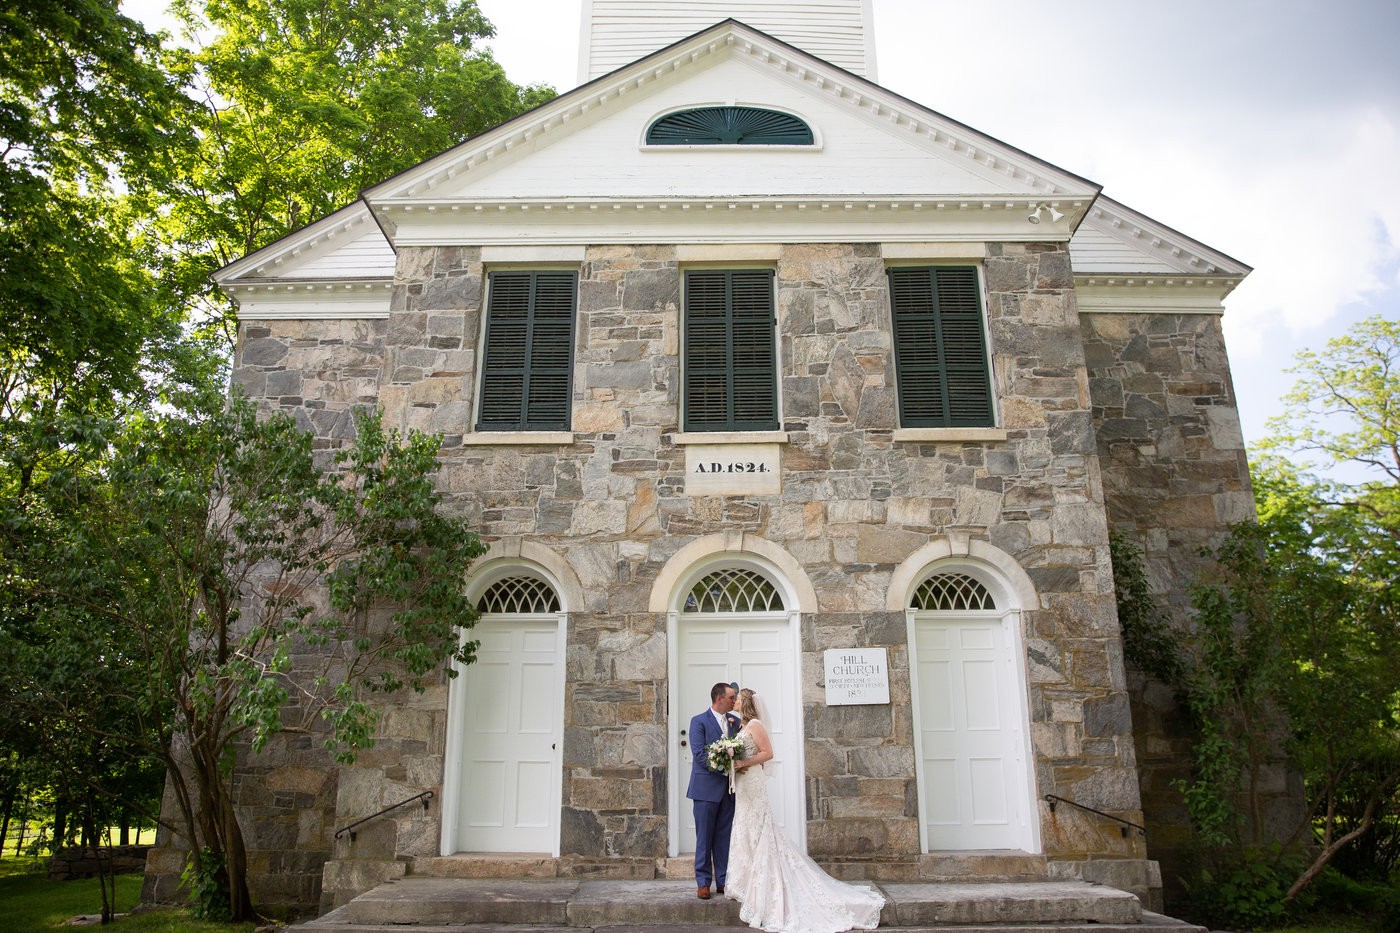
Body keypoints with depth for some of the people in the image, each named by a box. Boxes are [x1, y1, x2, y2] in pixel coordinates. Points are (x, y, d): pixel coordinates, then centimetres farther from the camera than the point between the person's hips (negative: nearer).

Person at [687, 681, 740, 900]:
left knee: (725, 837, 9)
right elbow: (699, 754, -13)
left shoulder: (735, 721, 10)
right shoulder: (699, 721, -6)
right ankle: (703, 883, 11)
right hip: (707, 787, -5)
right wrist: (726, 769, -18)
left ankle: (723, 882, 17)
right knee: (705, 837, 2)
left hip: (729, 788, 5)